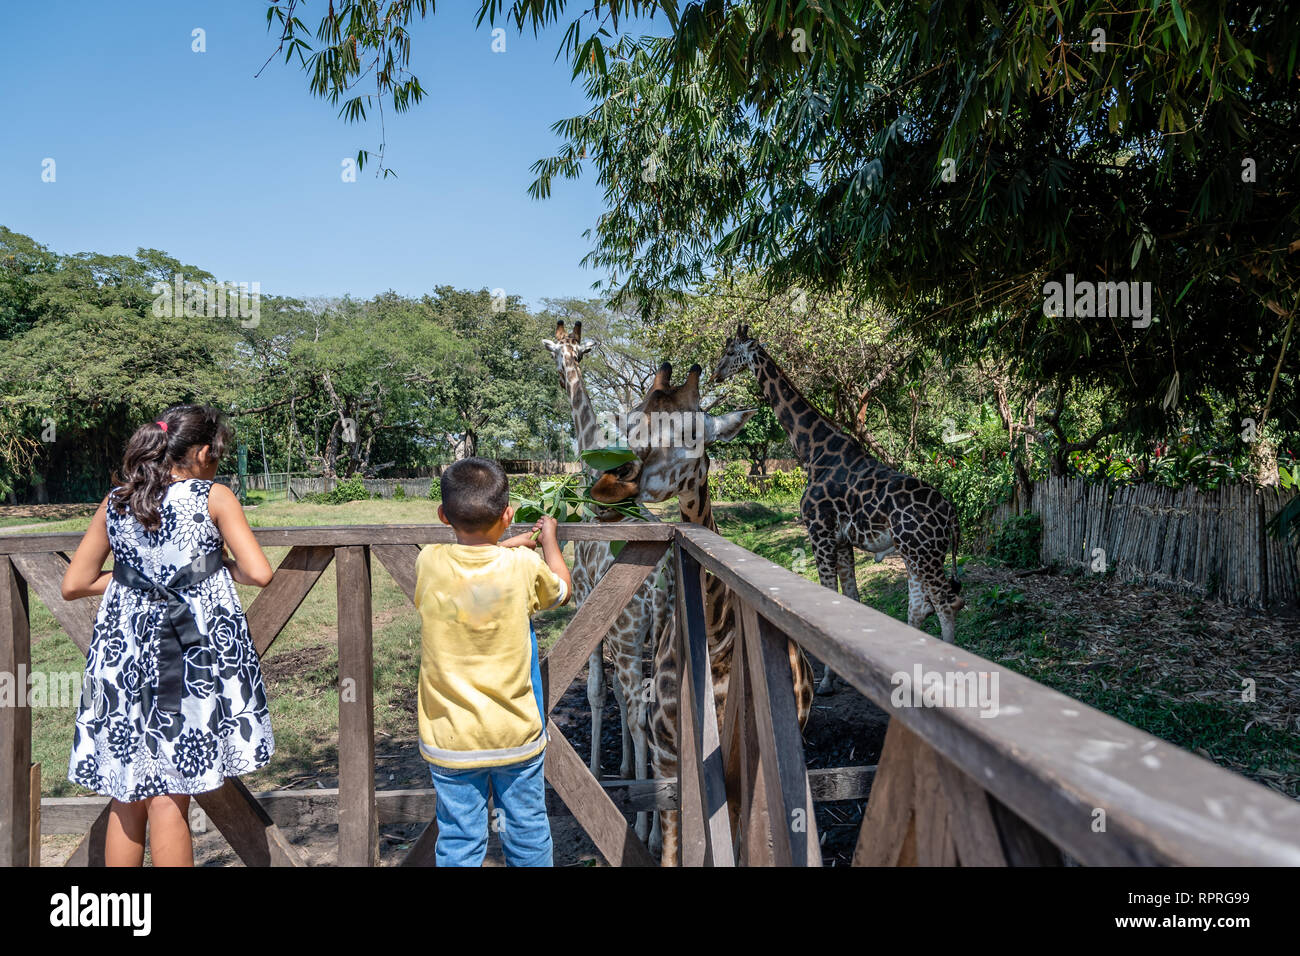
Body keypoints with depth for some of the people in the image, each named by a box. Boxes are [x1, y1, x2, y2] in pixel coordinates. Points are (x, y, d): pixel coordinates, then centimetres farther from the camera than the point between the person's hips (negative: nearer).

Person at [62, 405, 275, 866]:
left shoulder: (115, 502, 8)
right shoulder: (214, 497, -5)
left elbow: (73, 585, 11)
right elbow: (260, 574, -12)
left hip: (124, 654, 5)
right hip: (195, 654, -4)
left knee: (128, 796, 16)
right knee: (170, 796, 3)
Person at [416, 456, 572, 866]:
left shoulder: (429, 562, -11)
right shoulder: (524, 566, -14)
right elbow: (561, 589, 9)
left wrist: (509, 544, 22)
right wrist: (548, 538, 24)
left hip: (451, 740, 1)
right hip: (517, 735, 0)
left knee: (459, 841, 13)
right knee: (527, 832, 17)